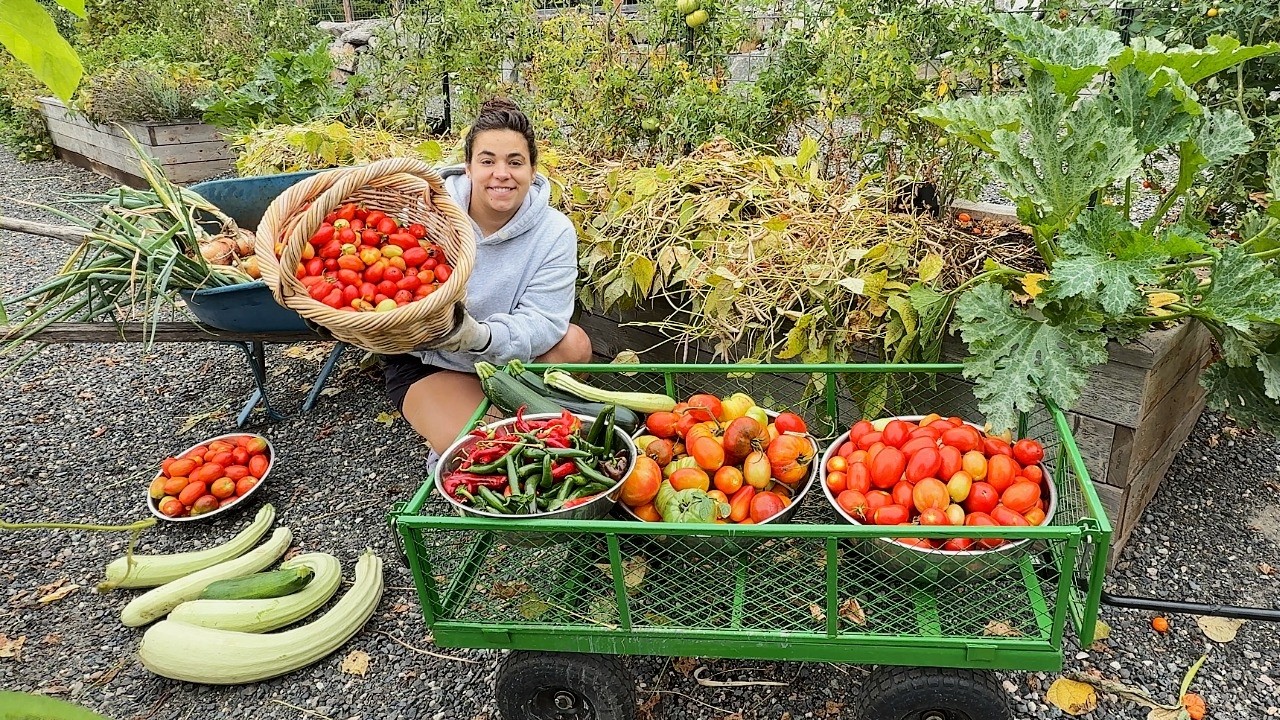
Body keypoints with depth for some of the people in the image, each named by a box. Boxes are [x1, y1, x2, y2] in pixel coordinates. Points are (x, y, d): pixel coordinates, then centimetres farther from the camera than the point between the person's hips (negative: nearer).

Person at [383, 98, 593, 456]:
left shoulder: (554, 232, -15)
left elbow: (541, 322, -24)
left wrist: (480, 336, -43)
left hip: (508, 355, 3)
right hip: (425, 362, -3)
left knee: (573, 343, -23)